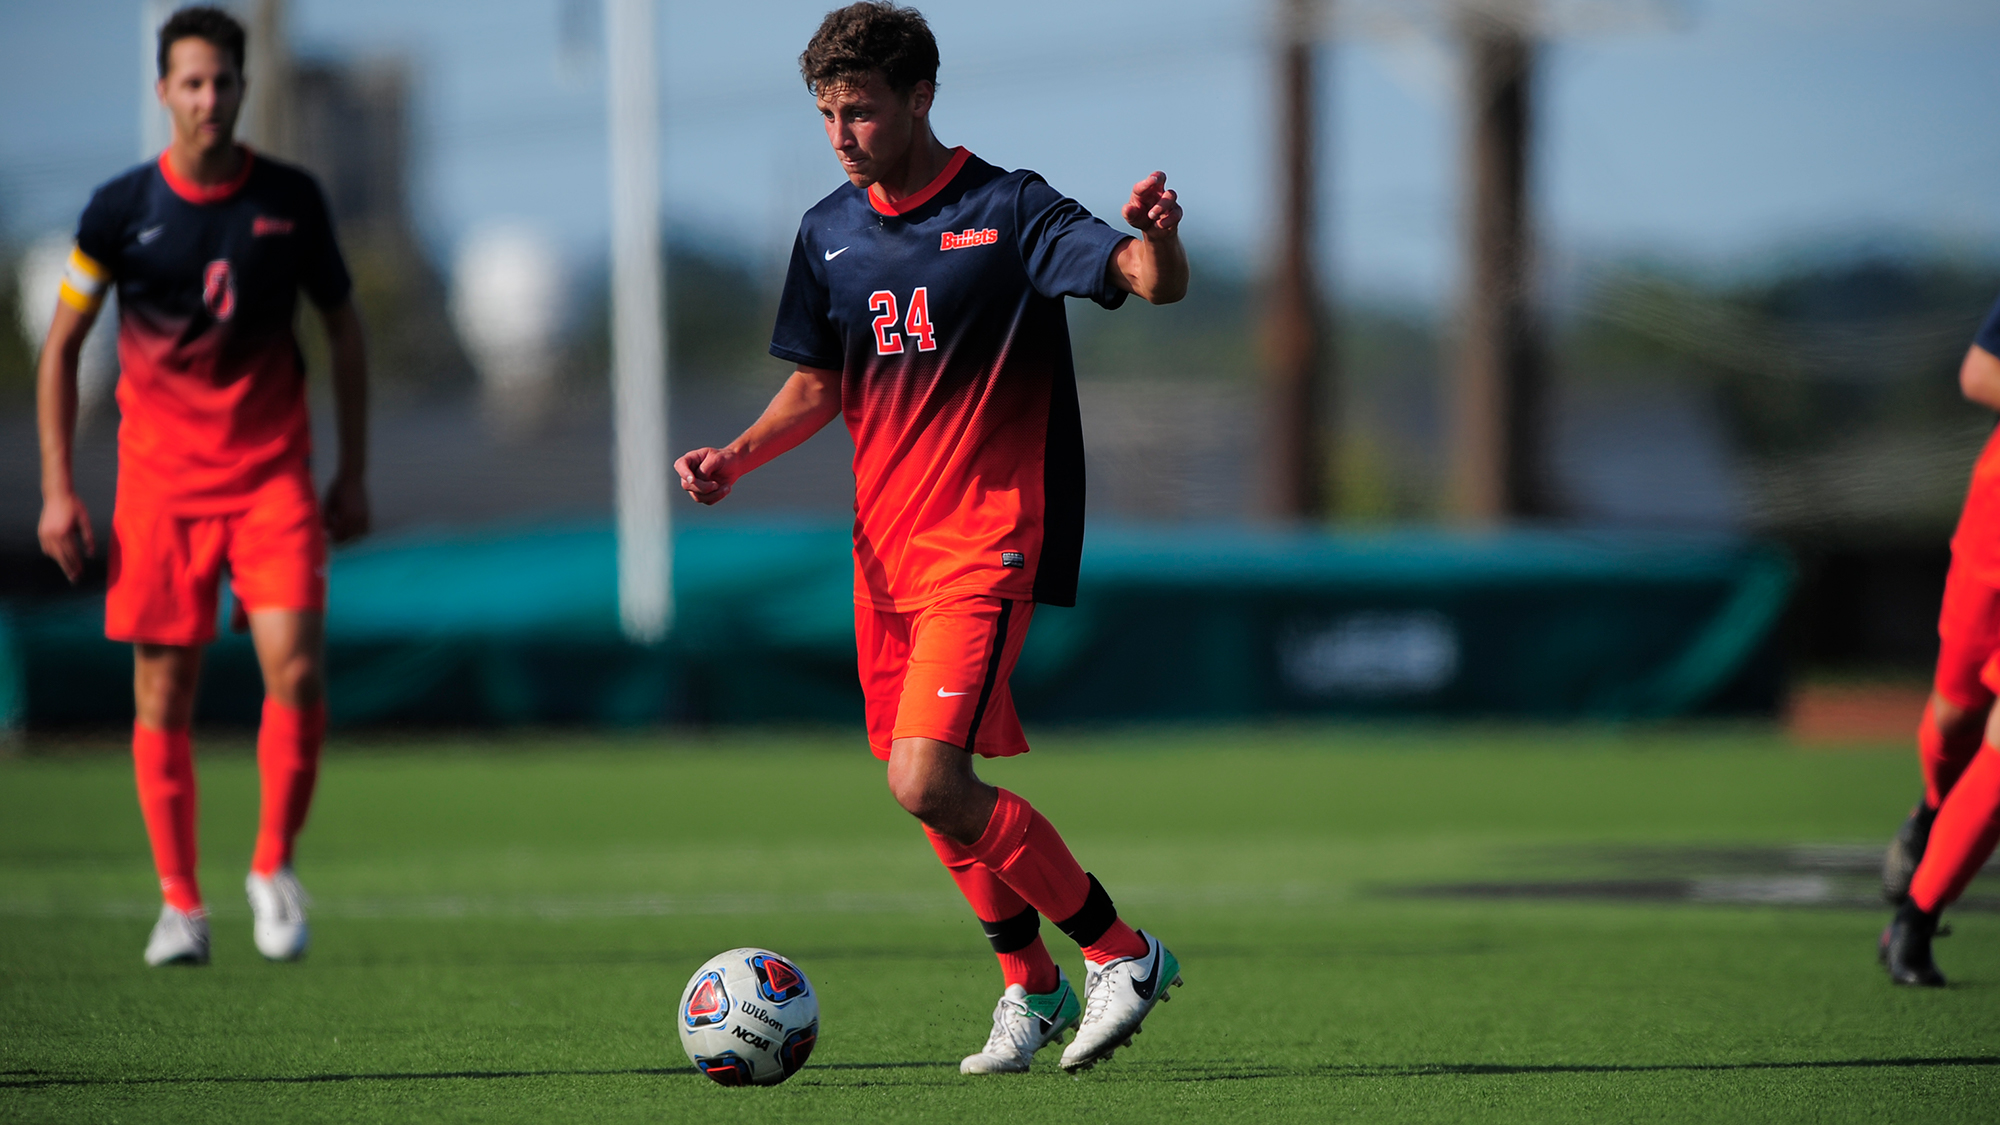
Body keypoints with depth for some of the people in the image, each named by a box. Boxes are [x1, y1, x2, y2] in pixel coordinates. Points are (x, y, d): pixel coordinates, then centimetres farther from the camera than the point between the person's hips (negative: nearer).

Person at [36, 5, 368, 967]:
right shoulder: (122, 208, -3)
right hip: (159, 479, 0)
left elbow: (343, 328, 11)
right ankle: (179, 902, 10)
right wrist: (57, 490, -1)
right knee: (163, 692, 0)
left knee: (294, 666, -15)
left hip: (272, 473, 0)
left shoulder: (290, 200, 0)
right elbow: (61, 346, 5)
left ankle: (274, 866, 3)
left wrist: (353, 475, 8)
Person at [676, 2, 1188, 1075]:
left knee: (929, 780, -19)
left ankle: (1124, 953, -4)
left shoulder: (1007, 210, -10)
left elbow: (1154, 283, -21)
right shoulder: (829, 231, 8)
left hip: (985, 541, -7)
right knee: (927, 788, 11)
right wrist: (736, 456, 2)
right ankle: (1032, 988, 29)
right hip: (885, 543, 7)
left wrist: (1159, 238, -44)